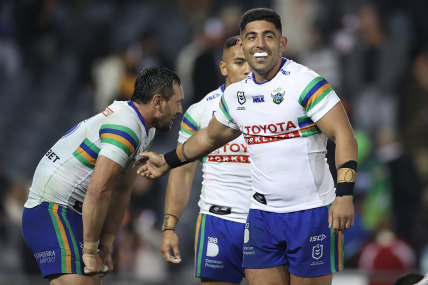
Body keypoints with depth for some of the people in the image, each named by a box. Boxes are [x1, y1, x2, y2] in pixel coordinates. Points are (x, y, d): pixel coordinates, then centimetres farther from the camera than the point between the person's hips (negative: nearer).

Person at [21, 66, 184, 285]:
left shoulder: (144, 131, 13)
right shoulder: (126, 129, -21)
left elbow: (121, 190, 15)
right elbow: (98, 191, -27)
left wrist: (105, 248, 11)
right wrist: (90, 251, -22)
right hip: (52, 213, -10)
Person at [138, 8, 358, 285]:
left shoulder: (306, 83, -11)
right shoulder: (235, 95, 8)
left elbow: (344, 136, -16)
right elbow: (211, 136, 29)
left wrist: (344, 194, -27)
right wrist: (167, 161, 39)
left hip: (312, 212, -5)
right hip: (262, 214, 5)